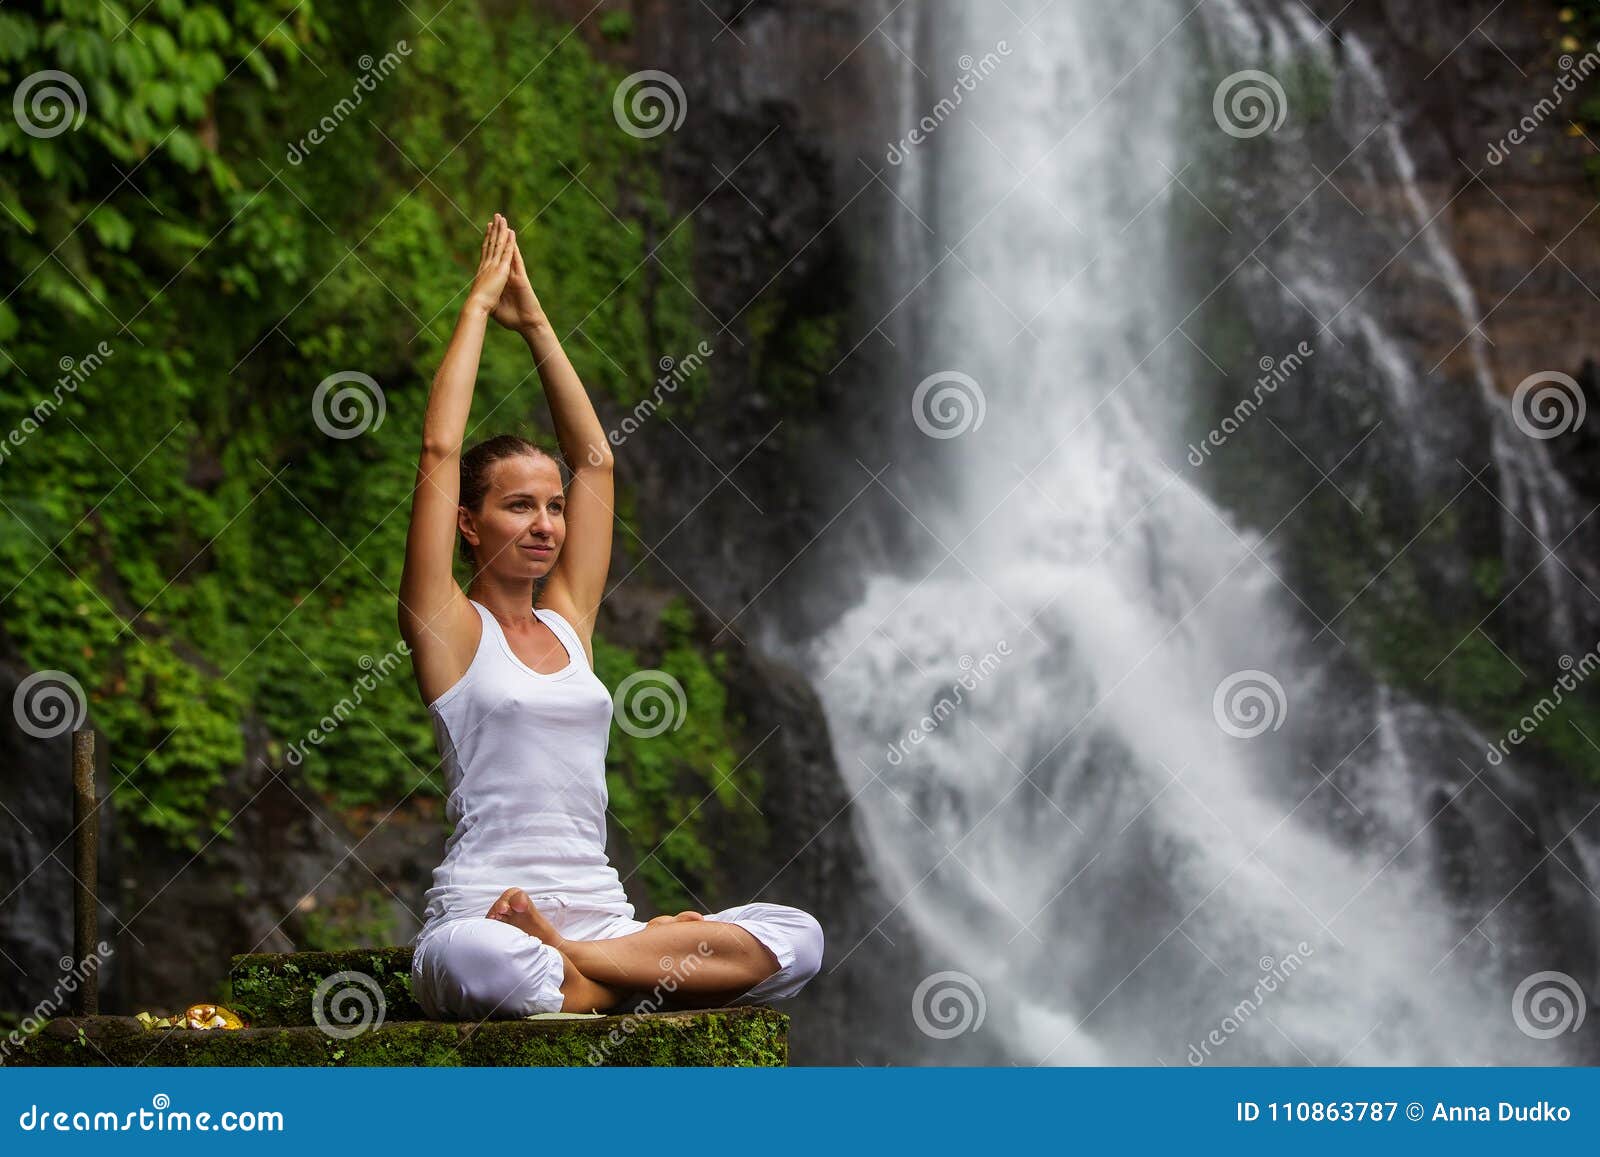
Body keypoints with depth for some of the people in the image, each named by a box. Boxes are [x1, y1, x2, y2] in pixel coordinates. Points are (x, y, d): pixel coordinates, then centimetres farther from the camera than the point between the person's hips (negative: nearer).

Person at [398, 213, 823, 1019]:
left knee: (797, 940, -19)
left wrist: (535, 323, 21)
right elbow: (440, 451, -4)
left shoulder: (569, 621, 18)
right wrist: (480, 304, 4)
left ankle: (563, 958, -19)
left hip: (598, 911, 6)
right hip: (484, 913, -6)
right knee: (472, 959, -44)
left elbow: (594, 459, 22)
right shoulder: (449, 627, 3)